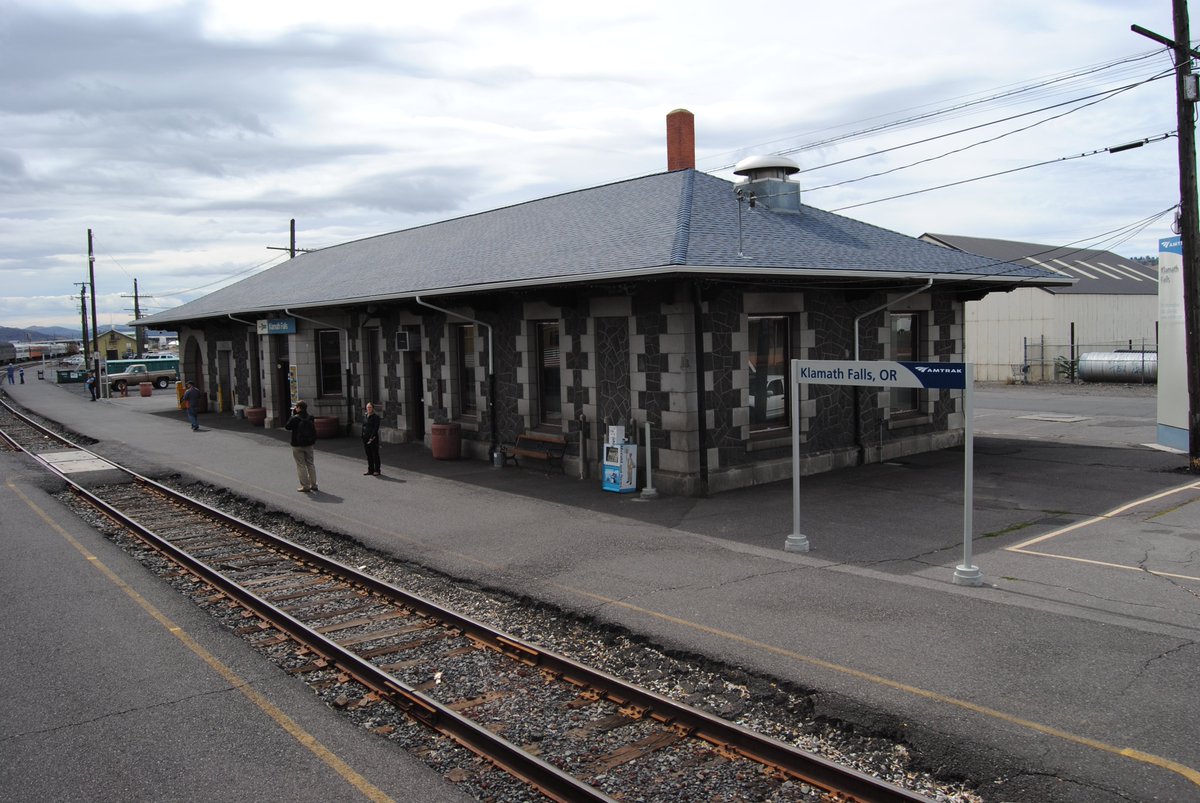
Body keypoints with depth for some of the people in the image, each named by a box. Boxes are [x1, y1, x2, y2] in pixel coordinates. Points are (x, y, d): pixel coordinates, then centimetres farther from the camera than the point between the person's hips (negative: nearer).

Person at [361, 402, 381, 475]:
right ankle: (370, 470, 16)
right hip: (366, 439, 6)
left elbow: (376, 428, -12)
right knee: (369, 455, 10)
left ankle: (377, 470, 7)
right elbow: (363, 427, 14)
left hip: (373, 438, -6)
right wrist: (363, 438, 8)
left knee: (375, 455, 0)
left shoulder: (376, 417, -6)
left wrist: (372, 437, -18)